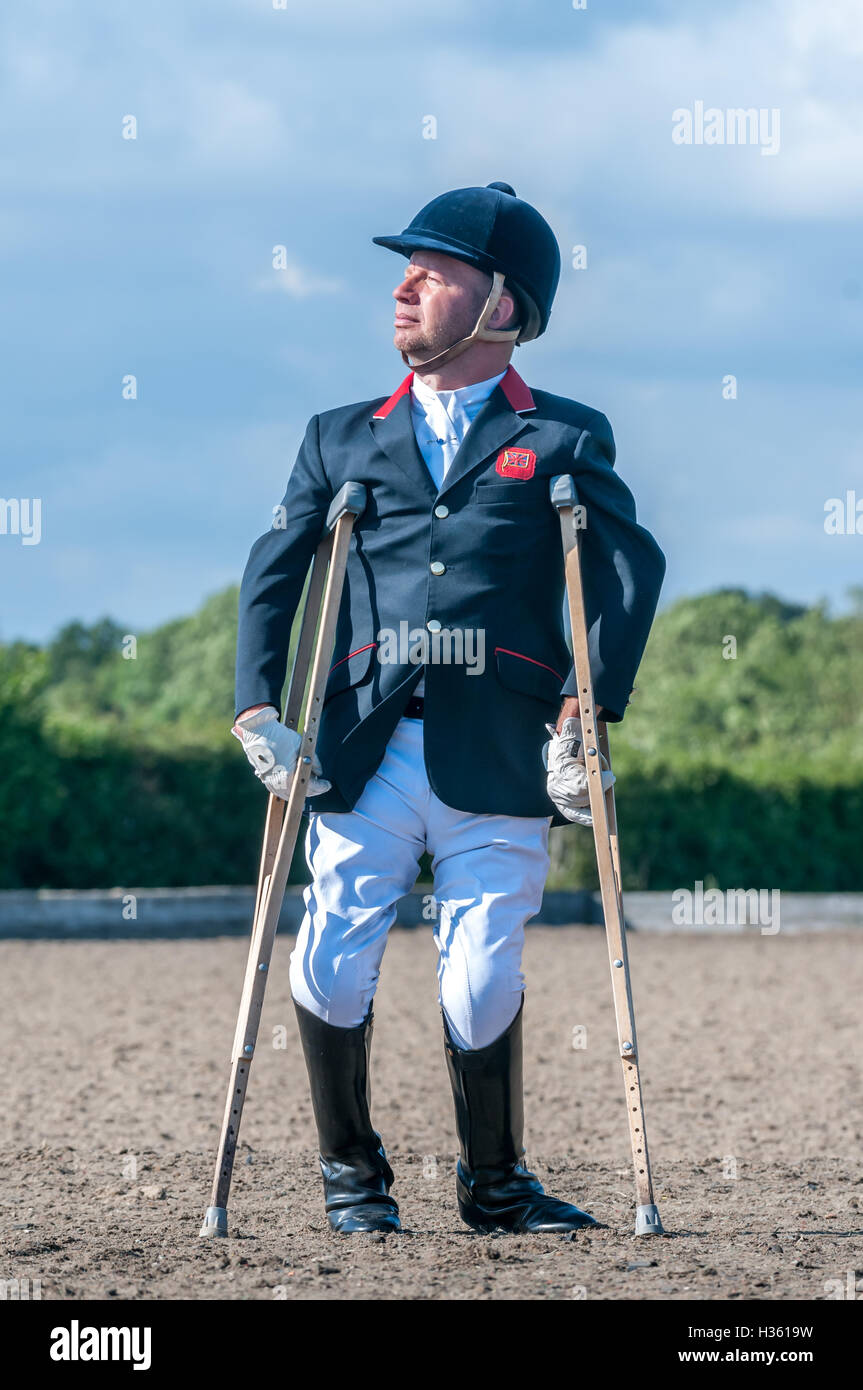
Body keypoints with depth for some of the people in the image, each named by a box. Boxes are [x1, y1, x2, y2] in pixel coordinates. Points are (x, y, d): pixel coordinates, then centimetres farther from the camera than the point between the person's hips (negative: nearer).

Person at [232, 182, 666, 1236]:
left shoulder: (562, 440, 12)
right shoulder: (342, 440, 20)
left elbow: (630, 567, 1)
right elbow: (272, 573, 14)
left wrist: (593, 705, -12)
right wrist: (258, 709, 0)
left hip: (502, 756, -2)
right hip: (364, 751, 2)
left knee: (481, 983, -5)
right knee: (331, 967, -7)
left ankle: (493, 1183, 15)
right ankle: (351, 1174, 14)